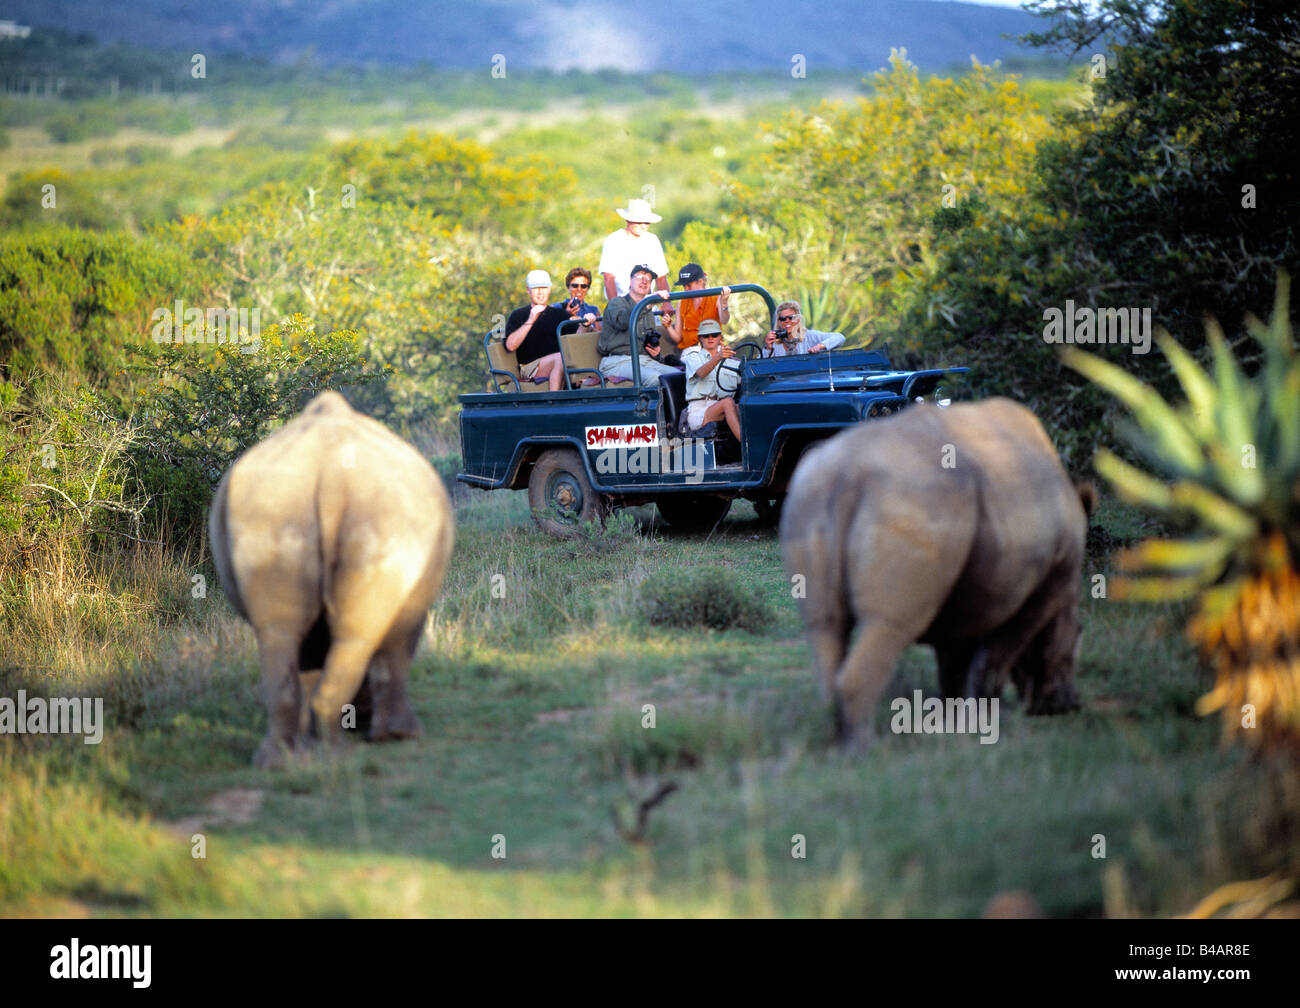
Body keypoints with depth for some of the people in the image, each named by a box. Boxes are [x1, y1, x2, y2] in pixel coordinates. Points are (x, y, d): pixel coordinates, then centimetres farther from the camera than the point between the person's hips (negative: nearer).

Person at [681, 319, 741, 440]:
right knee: (728, 402, -34)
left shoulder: (728, 356, 25)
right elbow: (701, 373, -17)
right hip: (698, 410, -4)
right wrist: (718, 357, -36)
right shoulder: (692, 356, 8)